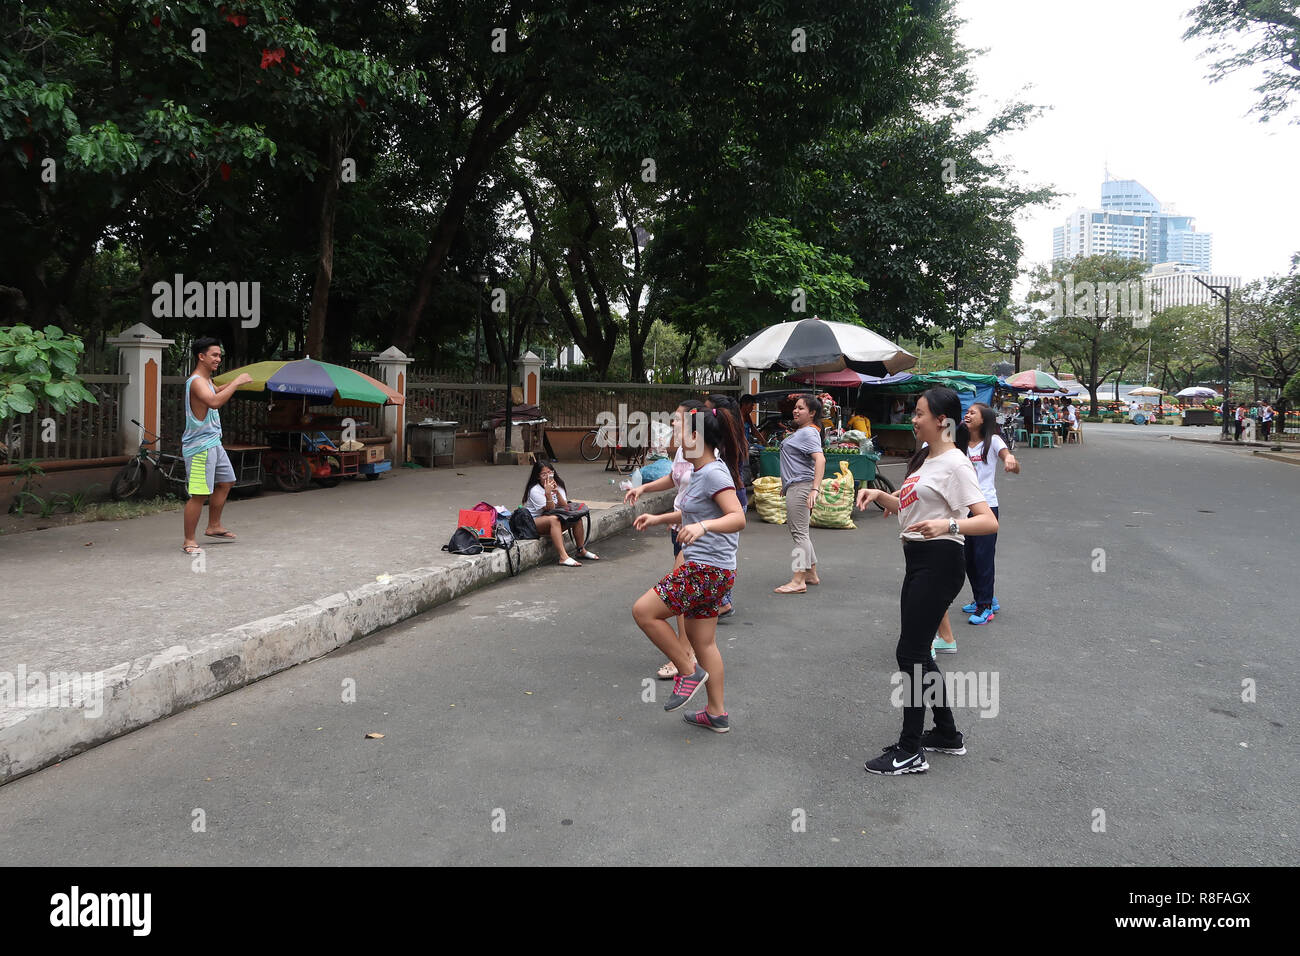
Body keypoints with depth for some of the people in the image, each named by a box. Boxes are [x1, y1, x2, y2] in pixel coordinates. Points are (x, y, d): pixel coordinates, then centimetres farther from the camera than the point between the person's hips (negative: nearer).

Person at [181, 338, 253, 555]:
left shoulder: (206, 380, 15)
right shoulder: (196, 381, -17)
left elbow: (216, 392, 39)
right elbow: (213, 401, -36)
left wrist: (234, 382, 21)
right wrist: (236, 383, -28)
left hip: (214, 443, 11)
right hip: (200, 446, -11)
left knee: (226, 482, 21)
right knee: (200, 494, -10)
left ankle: (214, 526, 34)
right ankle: (189, 541, -2)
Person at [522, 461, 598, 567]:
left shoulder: (557, 485, 4)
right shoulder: (535, 490, -16)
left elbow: (565, 507, -7)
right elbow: (550, 510, -21)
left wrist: (557, 492, -21)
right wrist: (548, 494, -33)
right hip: (533, 522, -7)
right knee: (554, 519, -36)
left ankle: (582, 551, 1)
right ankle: (563, 558, -46)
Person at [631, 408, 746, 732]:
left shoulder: (714, 473, -17)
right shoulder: (699, 472, 14)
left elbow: (738, 518, -29)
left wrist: (702, 526, -44)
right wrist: (658, 518, 26)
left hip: (708, 569, -10)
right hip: (702, 569, 10)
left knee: (643, 611, -10)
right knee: (703, 643, 14)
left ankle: (689, 671, 2)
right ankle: (717, 714, 22)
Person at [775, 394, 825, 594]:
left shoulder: (808, 433, -14)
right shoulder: (801, 431, 18)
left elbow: (820, 459, -27)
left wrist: (815, 489, -36)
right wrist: (787, 484, 32)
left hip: (801, 487, -11)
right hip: (795, 487, 11)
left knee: (799, 532, -12)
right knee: (799, 531, 18)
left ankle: (798, 581, -13)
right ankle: (811, 573, 27)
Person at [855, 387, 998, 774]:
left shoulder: (955, 464, -13)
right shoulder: (925, 458, 16)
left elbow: (989, 522, -21)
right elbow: (908, 507, 24)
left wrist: (948, 525, -37)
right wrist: (879, 494, 6)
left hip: (939, 562, -10)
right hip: (917, 560, 10)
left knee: (910, 652, -7)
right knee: (917, 652, 15)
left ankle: (910, 752, 3)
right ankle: (947, 734, 29)